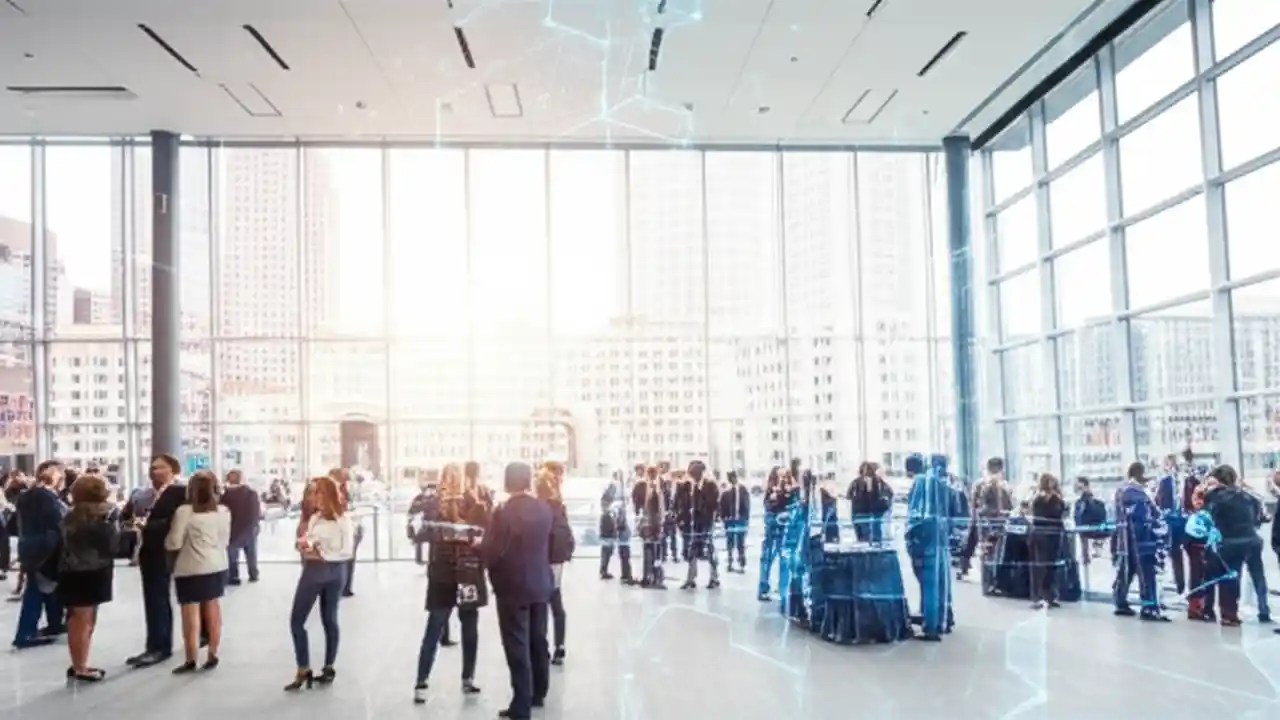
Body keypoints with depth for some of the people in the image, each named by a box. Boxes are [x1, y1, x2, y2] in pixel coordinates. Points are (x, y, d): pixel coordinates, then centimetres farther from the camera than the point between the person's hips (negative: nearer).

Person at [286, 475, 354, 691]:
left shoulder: (342, 519, -12)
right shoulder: (314, 517, 6)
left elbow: (347, 552, -16)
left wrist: (321, 555, -19)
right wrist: (303, 544, -5)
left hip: (333, 572, -6)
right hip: (312, 571, 6)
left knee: (329, 620, 3)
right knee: (296, 621, 7)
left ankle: (329, 667, 14)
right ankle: (303, 670, 13)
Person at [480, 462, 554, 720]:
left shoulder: (503, 513, -18)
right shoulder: (545, 510, 1)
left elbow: (490, 554, -18)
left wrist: (480, 546, 1)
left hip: (512, 588, -6)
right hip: (540, 585, 6)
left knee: (517, 647, -2)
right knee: (538, 641, 18)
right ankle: (538, 694, 32)